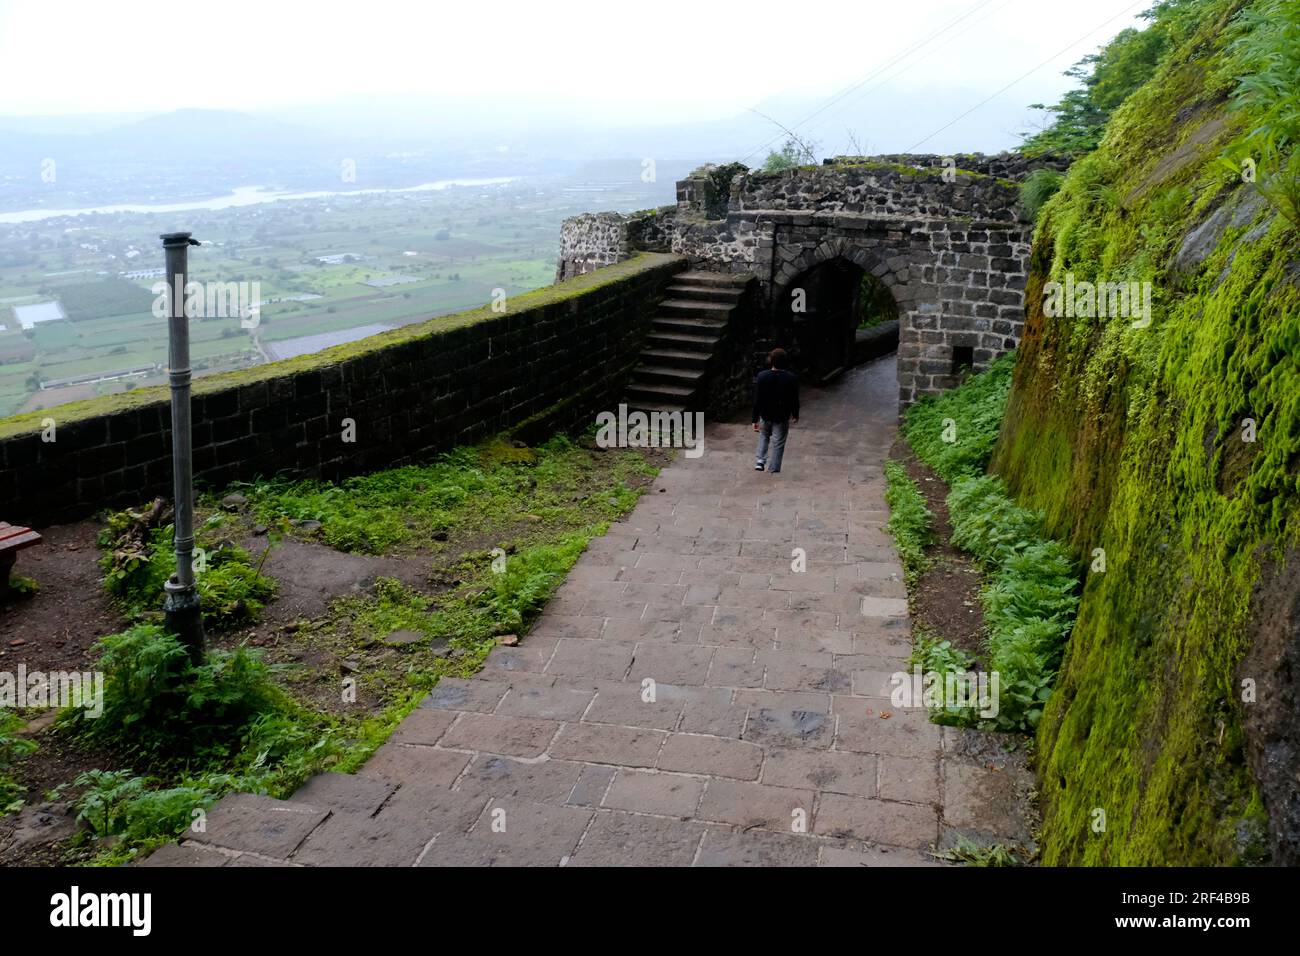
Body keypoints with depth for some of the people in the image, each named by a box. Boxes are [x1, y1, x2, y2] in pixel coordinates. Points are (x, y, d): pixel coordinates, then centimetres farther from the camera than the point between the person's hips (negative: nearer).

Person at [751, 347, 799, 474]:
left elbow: (757, 400, -11)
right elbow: (795, 400, -4)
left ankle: (760, 461, 13)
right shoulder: (791, 378, -15)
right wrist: (795, 415, 14)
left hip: (765, 415, 1)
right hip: (782, 417, -1)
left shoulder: (762, 376, -14)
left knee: (764, 437, 28)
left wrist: (755, 420, -4)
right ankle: (773, 471, 15)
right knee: (778, 444, 11)